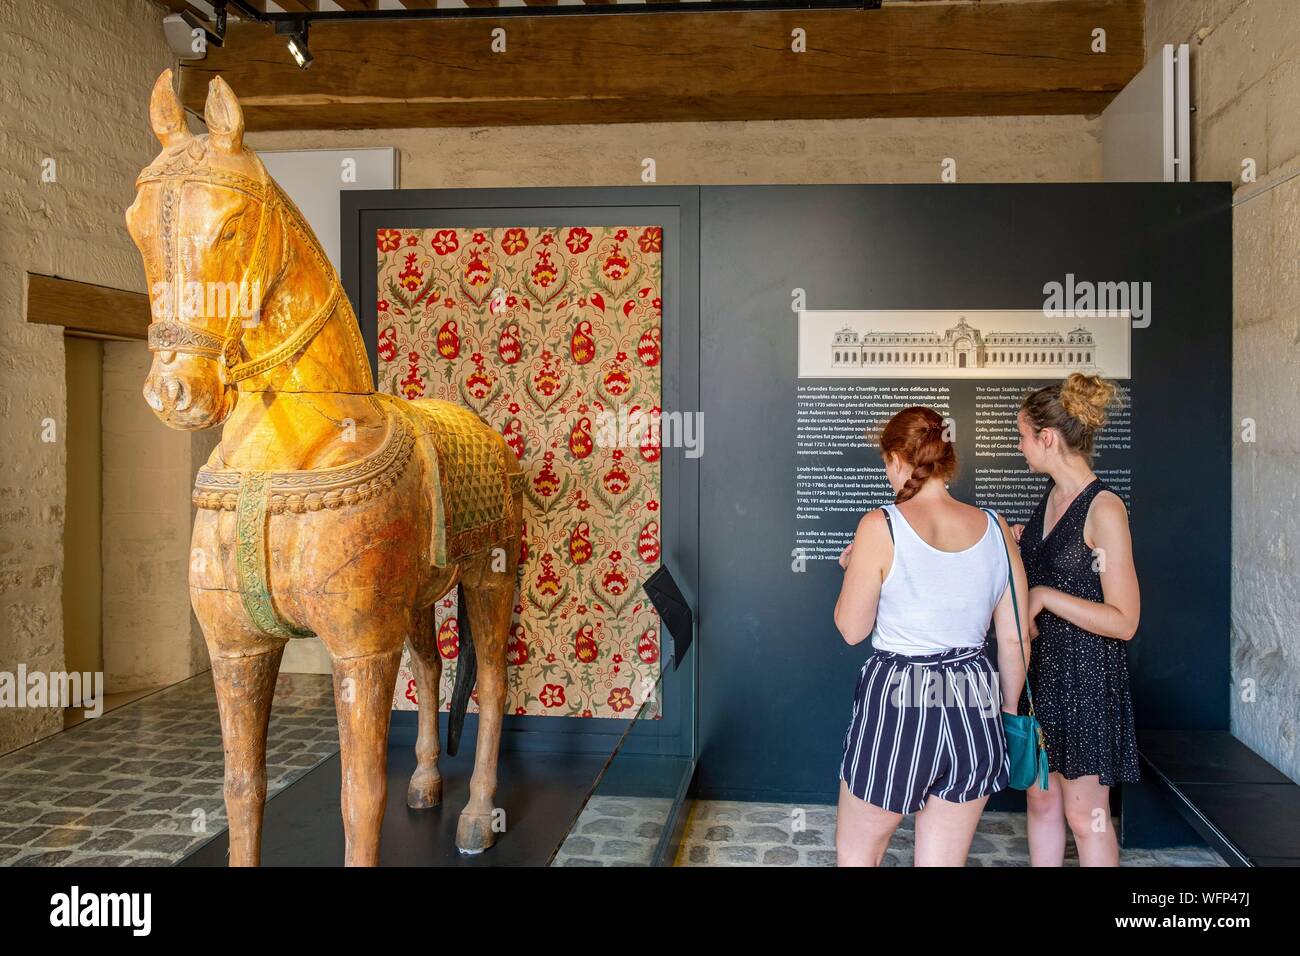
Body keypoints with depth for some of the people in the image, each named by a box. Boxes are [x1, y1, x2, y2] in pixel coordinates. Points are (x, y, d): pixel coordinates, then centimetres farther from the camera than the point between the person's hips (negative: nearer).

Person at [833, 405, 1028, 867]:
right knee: (944, 861, 17)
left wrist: (854, 569, 12)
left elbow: (852, 629, -6)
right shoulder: (995, 528, 0)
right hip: (974, 707, 5)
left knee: (855, 853, 18)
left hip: (896, 706, -4)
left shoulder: (880, 526, -12)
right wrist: (1010, 711, 18)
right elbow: (1015, 639, 4)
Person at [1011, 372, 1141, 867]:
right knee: (1040, 797, 16)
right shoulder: (1052, 497, 6)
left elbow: (1123, 621, -21)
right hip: (1041, 666, 8)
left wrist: (1045, 597, -20)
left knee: (1084, 813, 5)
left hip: (1086, 676, -8)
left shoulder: (1104, 508, -18)